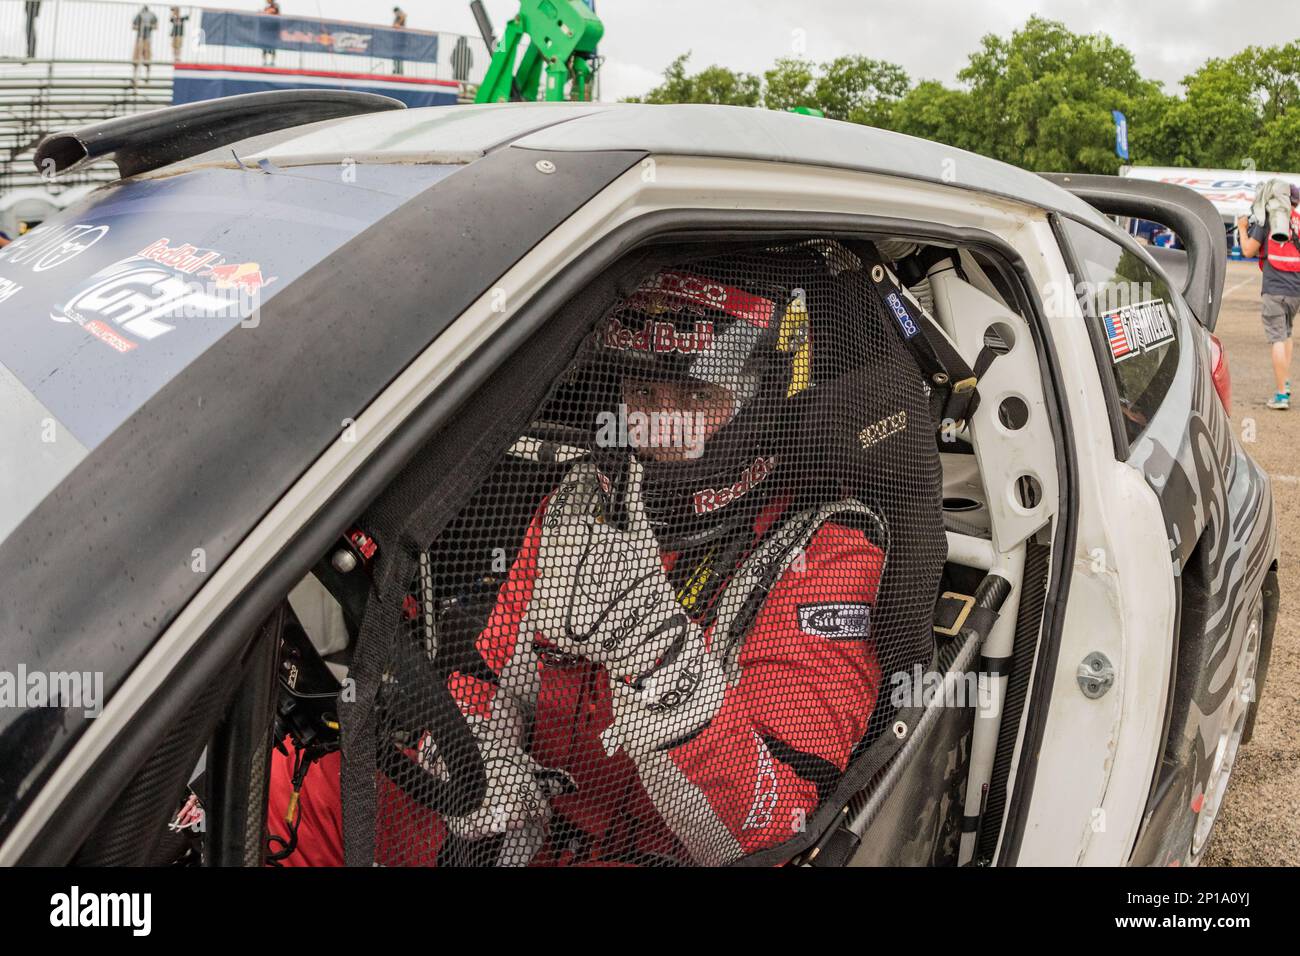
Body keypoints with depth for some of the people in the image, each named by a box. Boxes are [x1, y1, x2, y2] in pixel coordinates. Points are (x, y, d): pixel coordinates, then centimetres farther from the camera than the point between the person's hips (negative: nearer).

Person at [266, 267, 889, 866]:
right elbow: (485, 680, 8)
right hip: (531, 829, 5)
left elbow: (767, 825, -24)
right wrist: (489, 766, -15)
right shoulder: (579, 503, 1)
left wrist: (659, 650, -40)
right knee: (277, 778, -10)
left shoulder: (822, 549, -15)